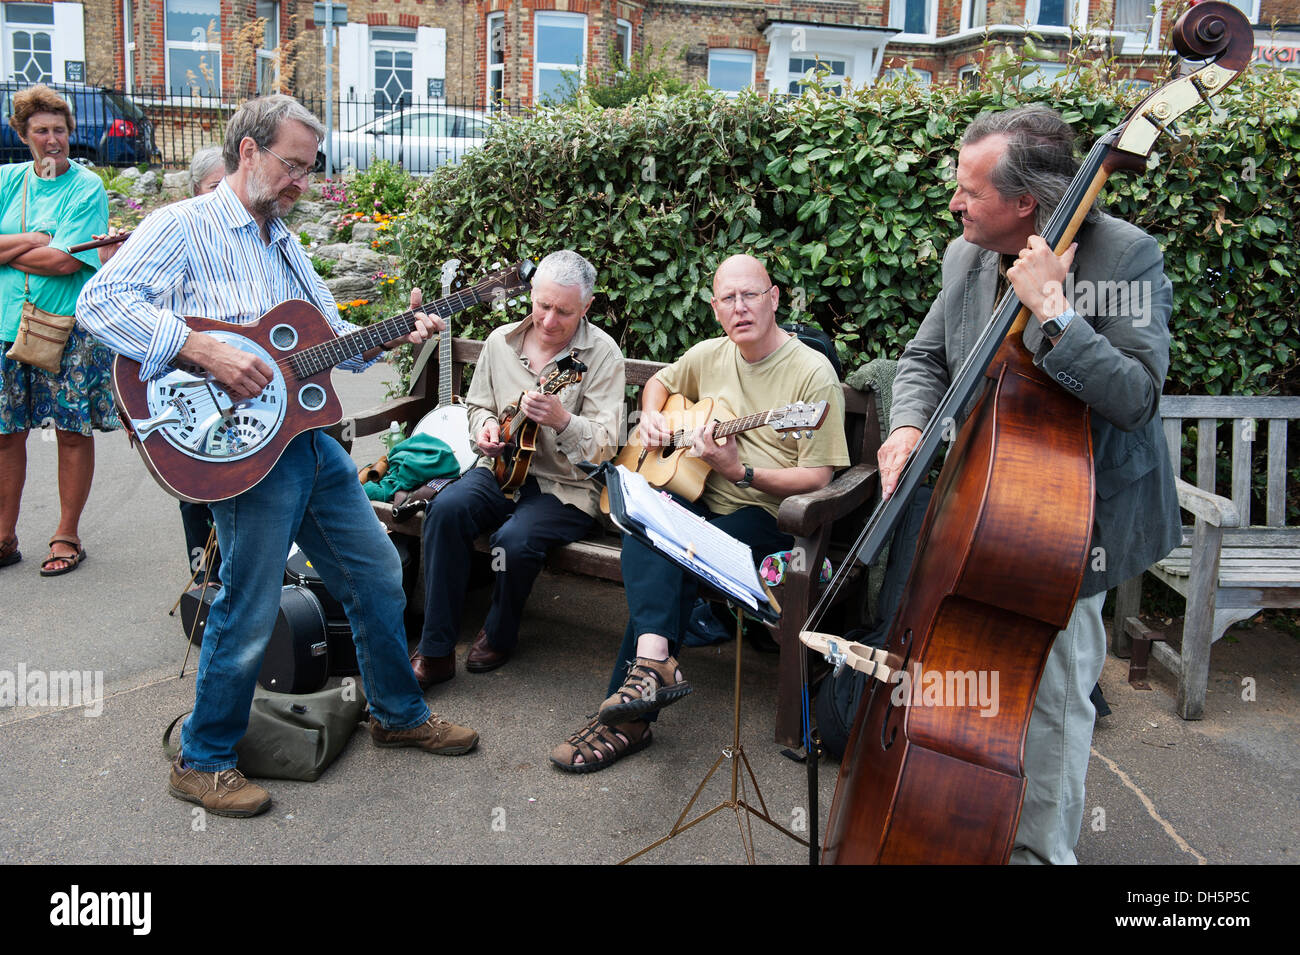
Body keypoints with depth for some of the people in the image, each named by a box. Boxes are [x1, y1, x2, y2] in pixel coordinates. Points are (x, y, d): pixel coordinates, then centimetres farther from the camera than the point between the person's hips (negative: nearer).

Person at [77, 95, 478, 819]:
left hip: (310, 433, 8)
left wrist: (395, 334, 5)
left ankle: (399, 713, 31)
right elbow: (103, 300, -17)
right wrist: (205, 352, -26)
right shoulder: (184, 227, -4)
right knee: (250, 610, -3)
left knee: (378, 573, 13)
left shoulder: (285, 244, 21)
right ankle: (203, 761, 17)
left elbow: (334, 339, 22)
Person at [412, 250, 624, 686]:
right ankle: (435, 650, -16)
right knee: (446, 509, -25)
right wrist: (485, 426, -4)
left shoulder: (602, 353, -8)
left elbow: (606, 444, -14)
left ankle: (499, 635, 2)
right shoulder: (501, 341, 7)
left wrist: (561, 420, -33)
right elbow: (478, 404, 21)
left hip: (566, 486, -4)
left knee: (515, 539, -31)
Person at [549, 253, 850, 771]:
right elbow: (659, 382, 32)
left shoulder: (813, 372, -9)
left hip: (768, 518, -5)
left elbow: (818, 477, -12)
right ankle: (654, 660, -39)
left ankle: (627, 716, -30)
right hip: (697, 499, 5)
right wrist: (652, 417, 10)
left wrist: (738, 471, -23)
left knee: (673, 556, -30)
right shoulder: (709, 355, 10)